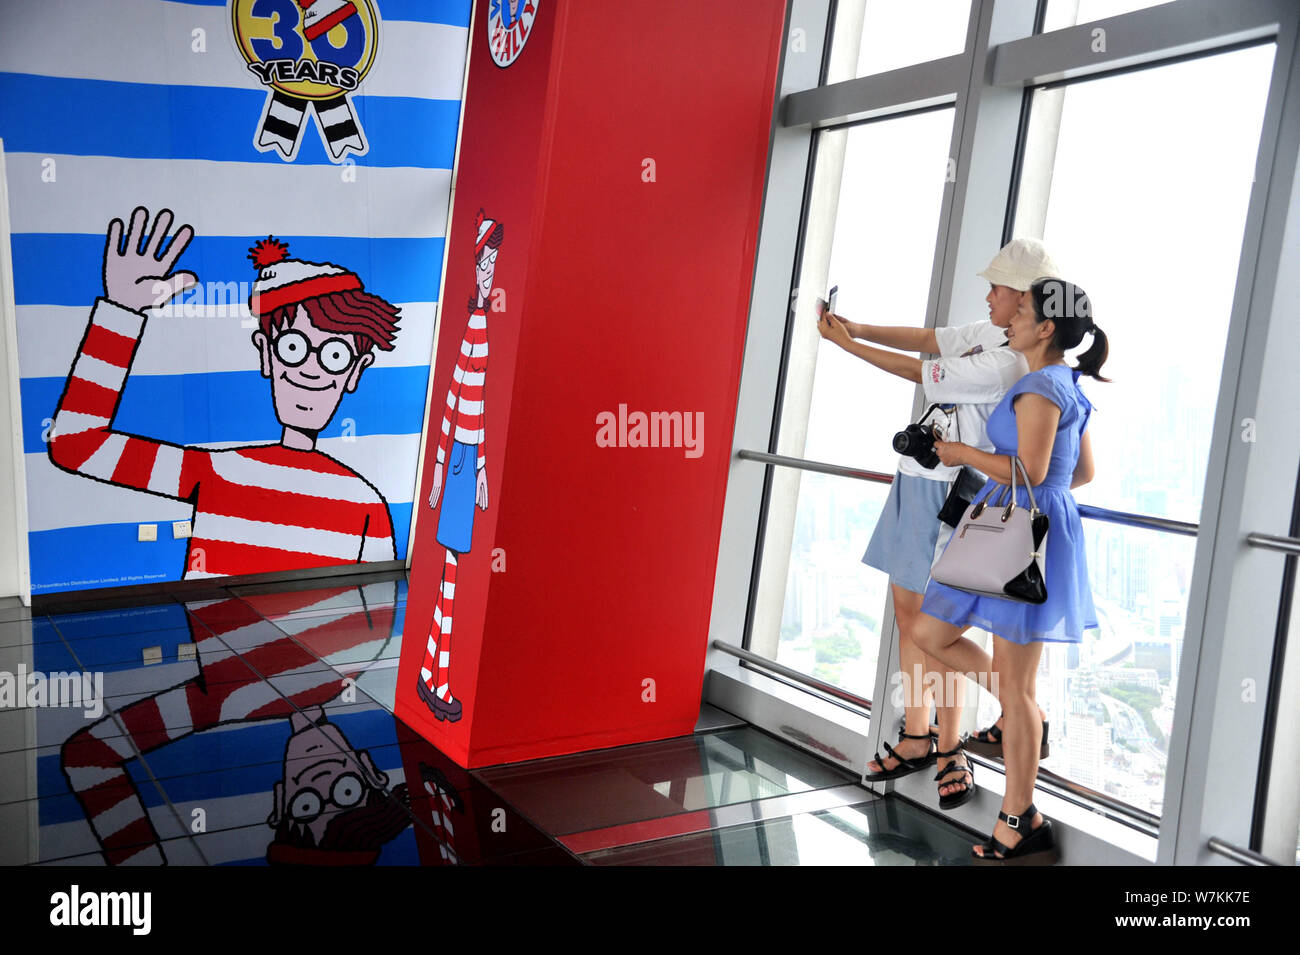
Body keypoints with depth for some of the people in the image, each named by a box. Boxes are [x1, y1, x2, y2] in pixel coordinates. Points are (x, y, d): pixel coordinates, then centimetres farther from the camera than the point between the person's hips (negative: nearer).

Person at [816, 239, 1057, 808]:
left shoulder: (1010, 363, -19)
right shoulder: (990, 334, 9)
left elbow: (920, 373, -15)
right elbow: (927, 340, 11)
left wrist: (848, 345, -5)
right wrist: (859, 327, -2)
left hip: (949, 494, -10)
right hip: (918, 483, 10)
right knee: (907, 608, 13)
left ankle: (949, 750, 16)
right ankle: (916, 739, 24)